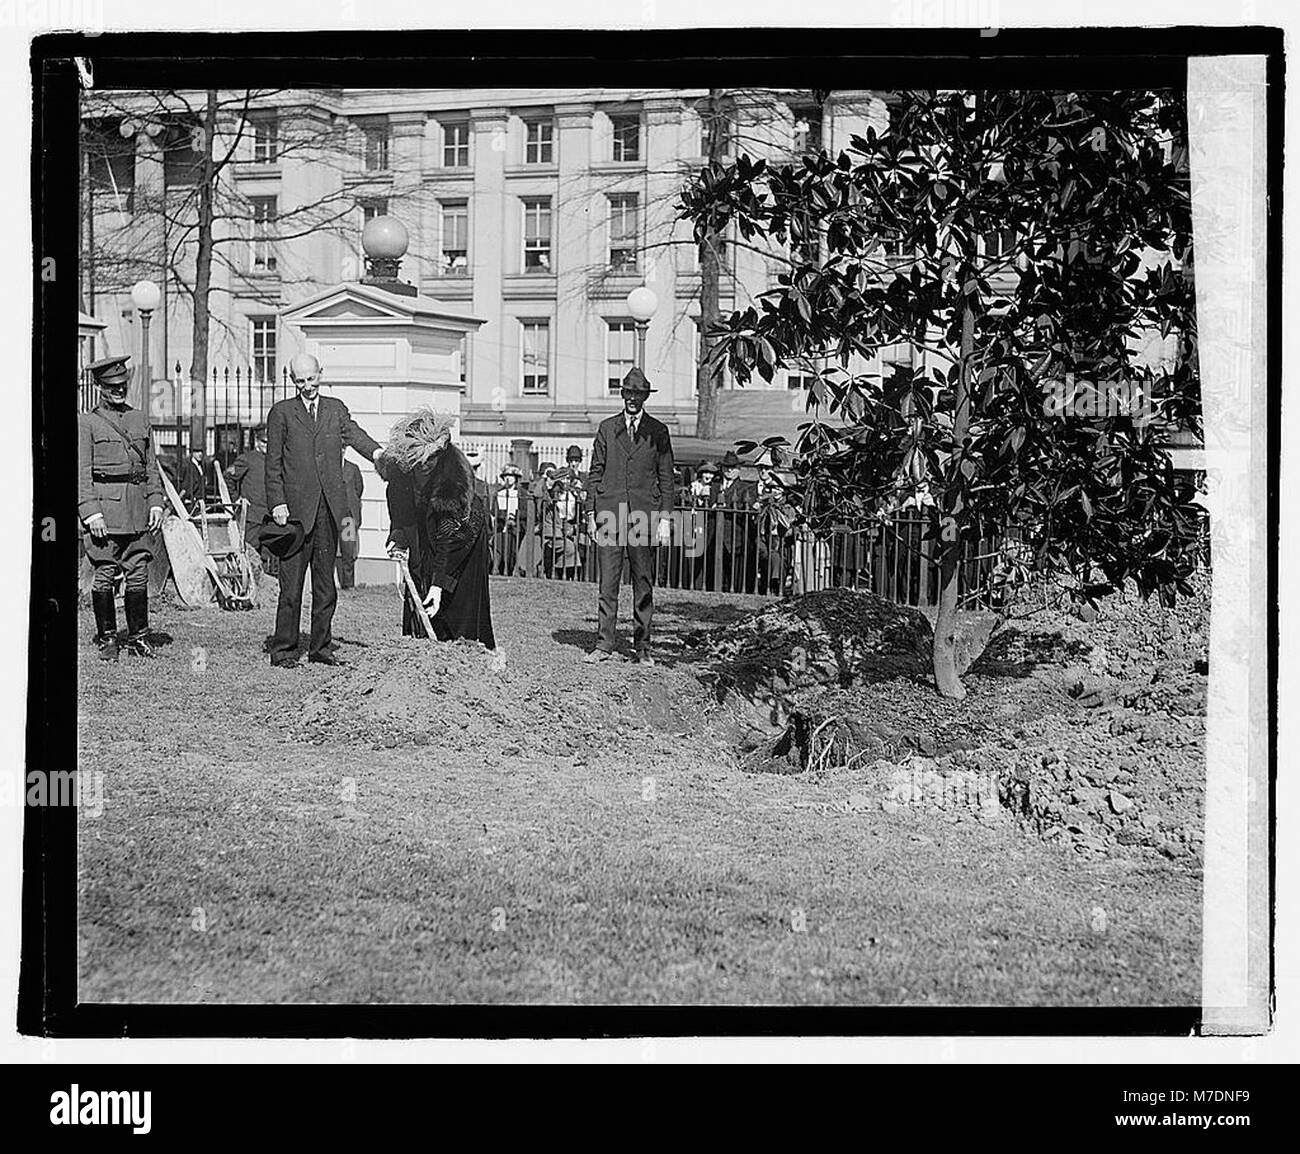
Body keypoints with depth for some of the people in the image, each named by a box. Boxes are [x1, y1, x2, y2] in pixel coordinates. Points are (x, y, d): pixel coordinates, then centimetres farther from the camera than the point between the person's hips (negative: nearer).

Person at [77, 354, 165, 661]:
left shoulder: (140, 419, 16)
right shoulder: (86, 422, 2)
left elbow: (151, 467, 17)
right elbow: (82, 472, -4)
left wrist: (155, 502, 6)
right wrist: (91, 512, -13)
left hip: (138, 507, 4)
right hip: (103, 505, -4)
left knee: (138, 574, 4)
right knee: (105, 575, -1)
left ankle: (138, 638, 12)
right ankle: (106, 639, 9)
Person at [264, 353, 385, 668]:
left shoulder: (335, 409, 16)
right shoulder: (281, 412, 7)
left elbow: (354, 434, -1)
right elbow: (273, 463, 4)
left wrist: (376, 451, -23)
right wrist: (277, 503, -7)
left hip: (329, 508, 3)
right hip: (296, 508, -3)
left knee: (326, 583, 8)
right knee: (291, 584, -4)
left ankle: (321, 647, 16)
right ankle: (283, 650, 3)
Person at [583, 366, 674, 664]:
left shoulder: (658, 432, 8)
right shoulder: (607, 428, 11)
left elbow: (666, 477, 7)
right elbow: (595, 472, 11)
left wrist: (665, 517, 0)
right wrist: (591, 512, 4)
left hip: (644, 514, -1)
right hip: (610, 512, 1)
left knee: (644, 585, 2)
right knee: (607, 584, 0)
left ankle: (642, 646, 9)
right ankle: (604, 645, 4)